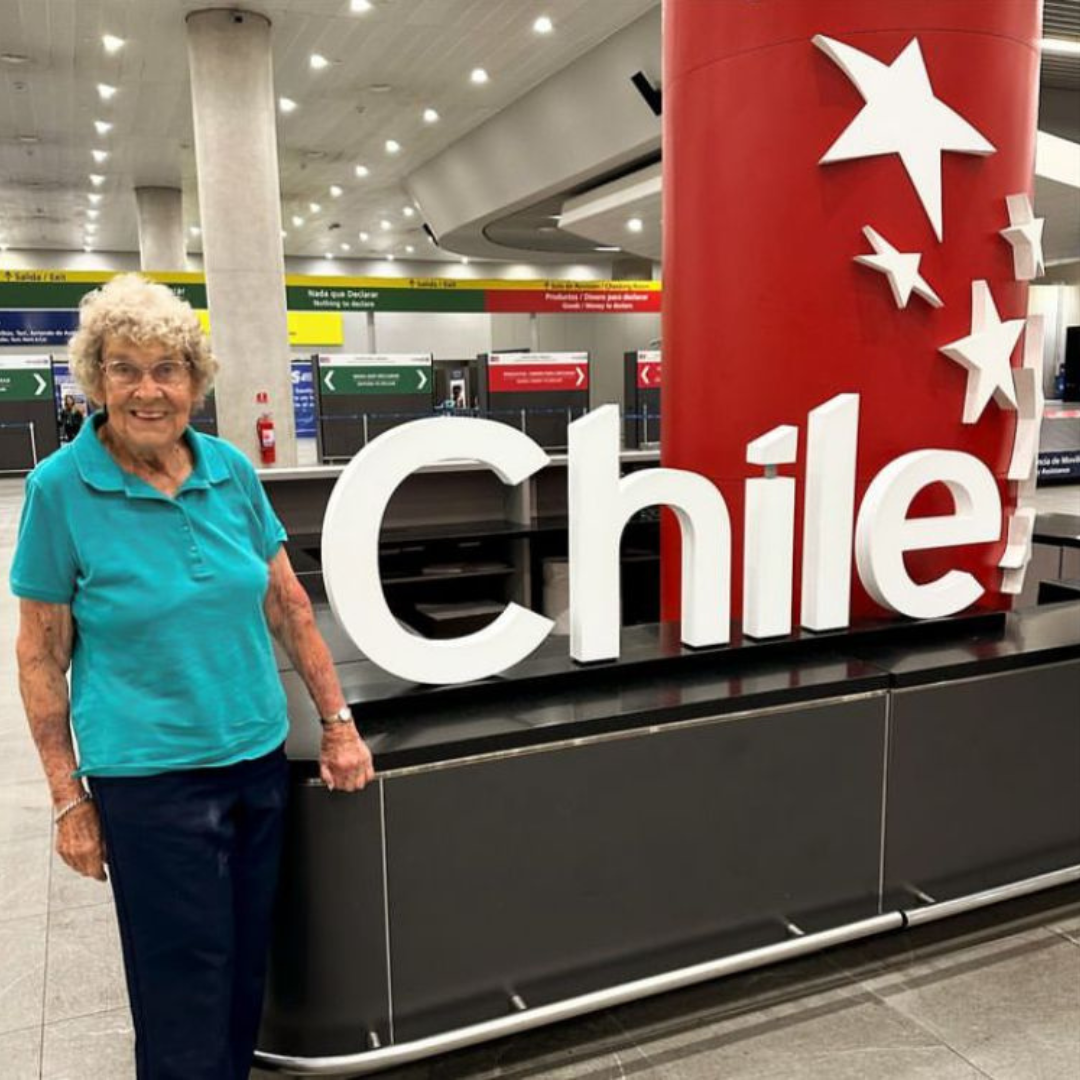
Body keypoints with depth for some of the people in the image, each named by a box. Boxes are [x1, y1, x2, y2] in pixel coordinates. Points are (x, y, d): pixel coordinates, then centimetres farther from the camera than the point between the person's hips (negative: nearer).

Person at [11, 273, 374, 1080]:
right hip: (150, 779, -4)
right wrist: (69, 800, -6)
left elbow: (288, 604, 6)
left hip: (260, 760, 4)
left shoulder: (231, 469, -1)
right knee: (187, 1000, 8)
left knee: (248, 979, 18)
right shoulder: (60, 487, -10)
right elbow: (41, 655, -5)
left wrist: (339, 724, 5)